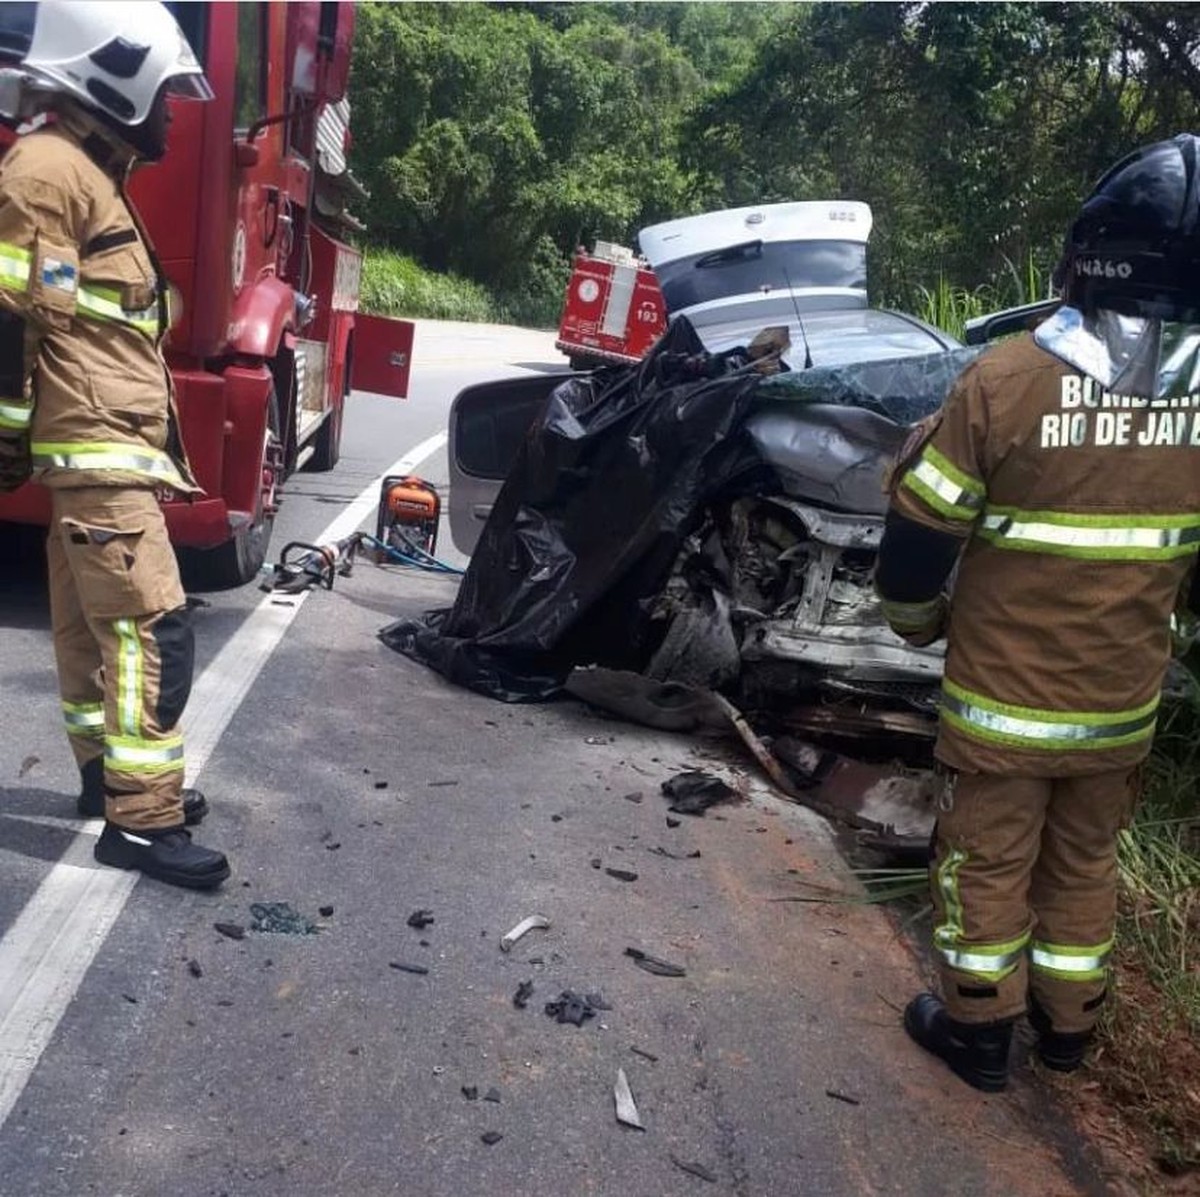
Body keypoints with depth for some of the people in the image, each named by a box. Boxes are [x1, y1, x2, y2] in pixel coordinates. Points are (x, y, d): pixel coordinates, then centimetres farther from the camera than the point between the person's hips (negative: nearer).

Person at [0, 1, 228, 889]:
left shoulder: (89, 173, 20)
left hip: (111, 451, 11)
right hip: (97, 453, -11)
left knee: (91, 626, 16)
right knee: (153, 634, -11)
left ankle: (111, 777, 27)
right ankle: (142, 821, -6)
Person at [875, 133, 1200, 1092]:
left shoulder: (1007, 381, -22)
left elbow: (919, 527, -13)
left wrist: (917, 620, 6)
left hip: (1003, 696, -4)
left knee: (988, 862, 13)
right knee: (1086, 861, 22)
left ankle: (979, 1029, 30)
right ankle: (1068, 1024, 39)